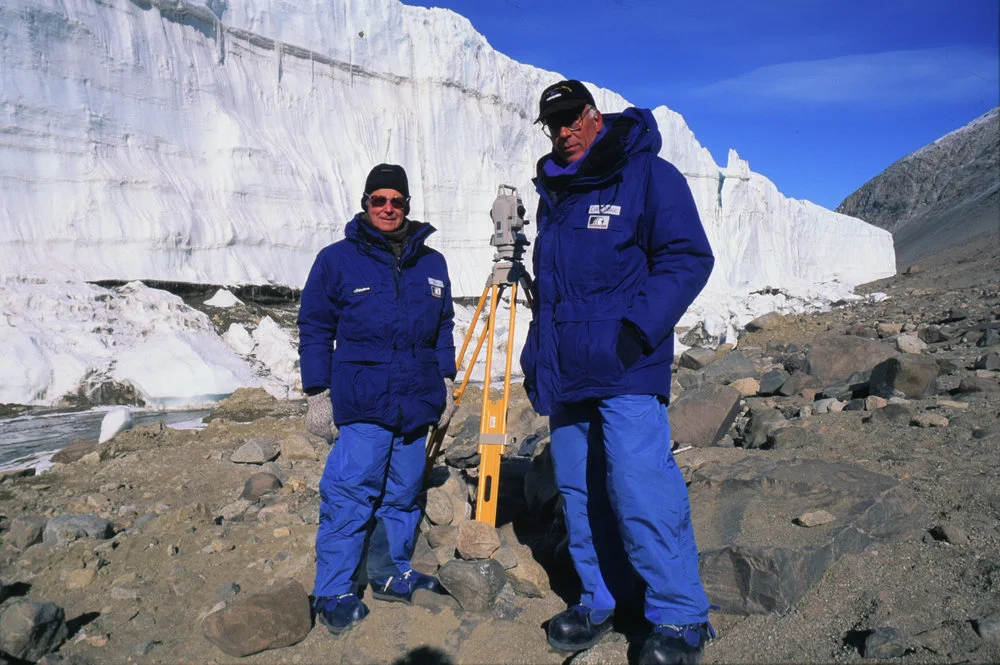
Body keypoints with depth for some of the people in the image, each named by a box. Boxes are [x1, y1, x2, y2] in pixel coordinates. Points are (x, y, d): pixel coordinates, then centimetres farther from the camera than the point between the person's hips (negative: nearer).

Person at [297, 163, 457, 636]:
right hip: (361, 405, -4)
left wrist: (445, 382, 16)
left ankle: (392, 575, 29)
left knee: (403, 494, 12)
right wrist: (318, 394, -3)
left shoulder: (431, 263, 12)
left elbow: (443, 328, 20)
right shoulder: (337, 260, 0)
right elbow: (314, 329, 1)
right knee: (350, 496, -6)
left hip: (416, 404, 5)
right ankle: (333, 594, 8)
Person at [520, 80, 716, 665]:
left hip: (625, 372, -7)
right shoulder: (553, 192, 19)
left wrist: (639, 329, -18)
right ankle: (601, 602, 26)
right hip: (565, 372, 7)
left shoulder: (647, 174, -1)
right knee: (580, 492, 11)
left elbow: (689, 258, -8)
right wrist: (534, 357, 21)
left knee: (639, 489, -12)